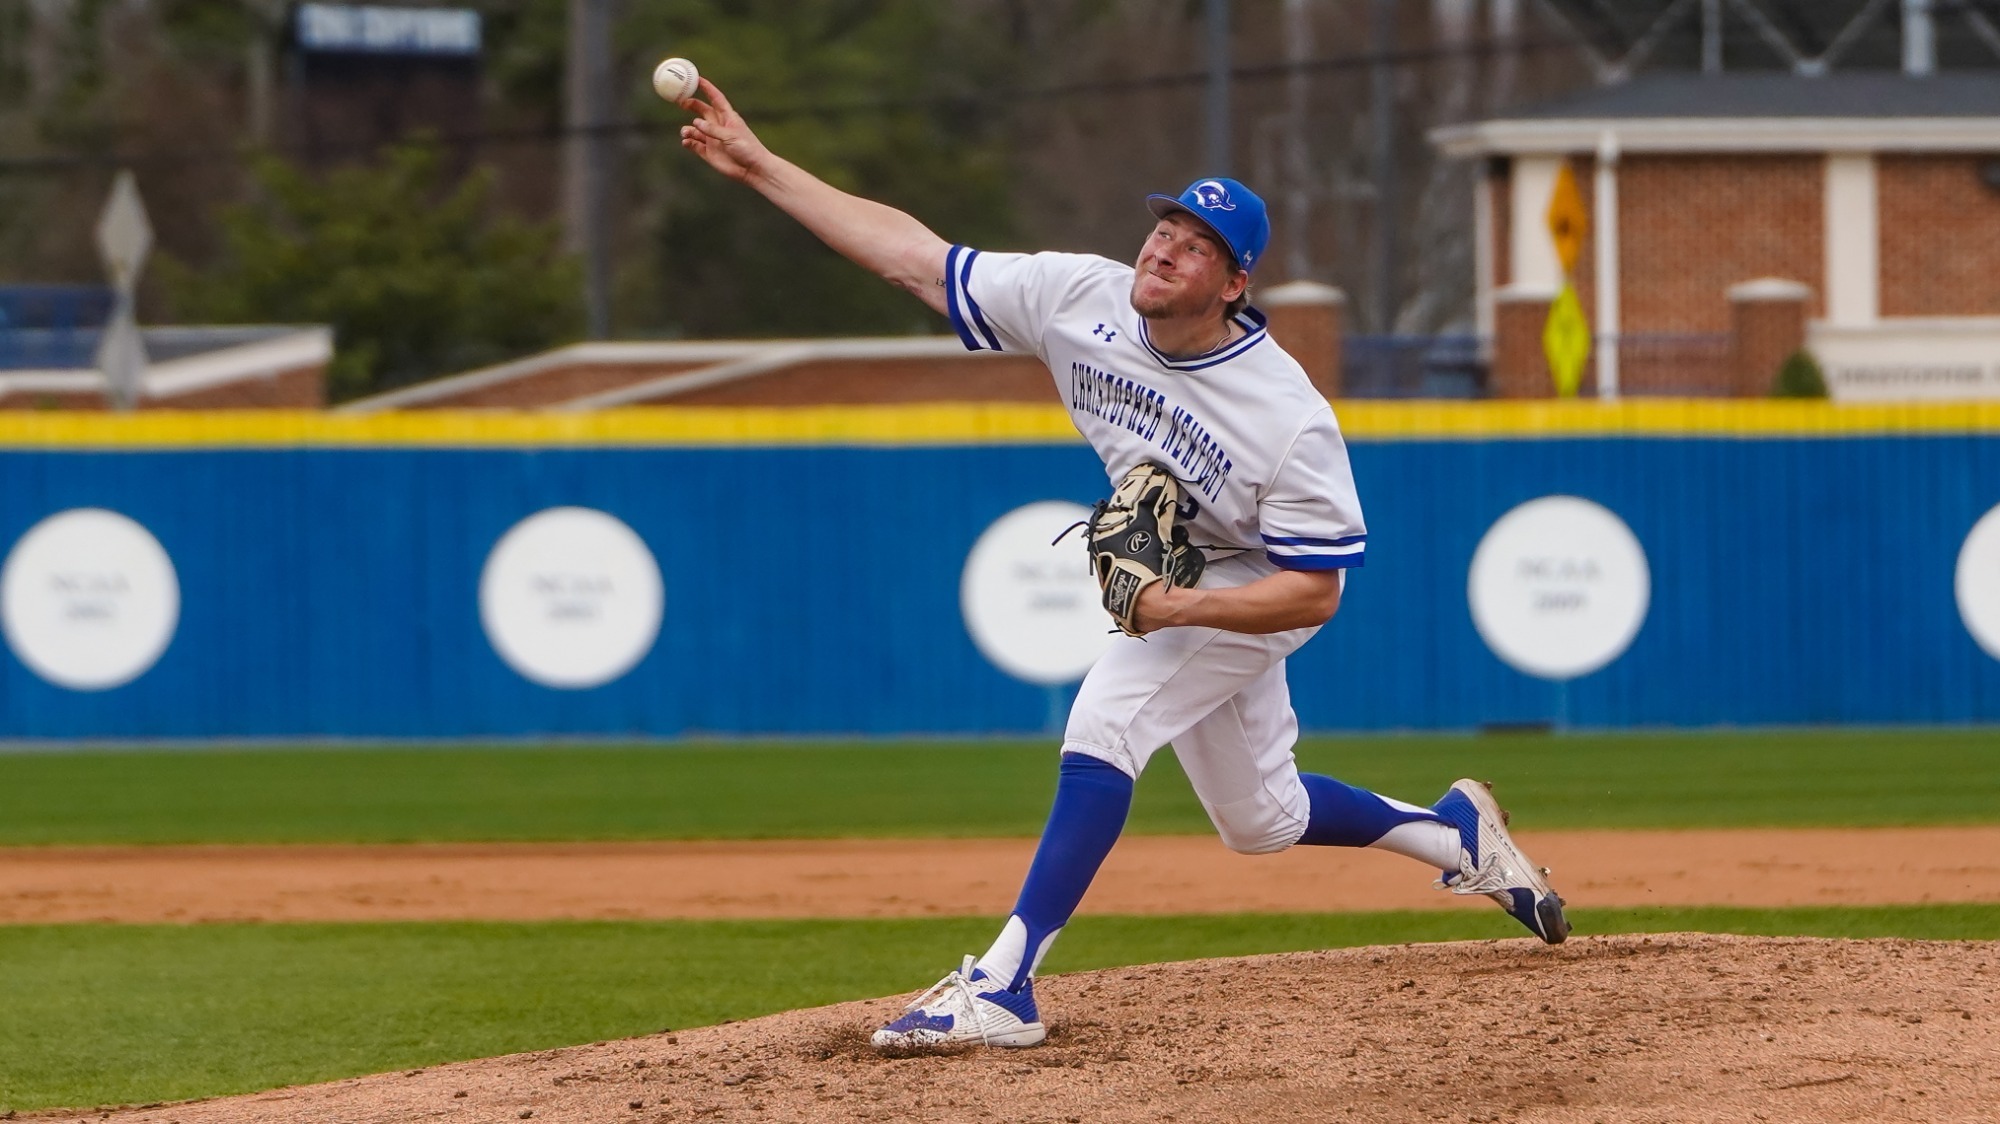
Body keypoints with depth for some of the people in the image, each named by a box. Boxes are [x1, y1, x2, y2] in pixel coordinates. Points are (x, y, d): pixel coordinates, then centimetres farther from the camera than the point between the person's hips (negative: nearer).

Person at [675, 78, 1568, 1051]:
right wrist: (758, 166, -22)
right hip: (1166, 592, 7)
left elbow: (1314, 594, -27)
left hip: (1245, 593, -7)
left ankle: (1003, 985, -30)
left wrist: (1181, 608, -40)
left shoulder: (1291, 419, -33)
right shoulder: (1083, 302, -20)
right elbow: (914, 257, -16)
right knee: (1260, 821, 18)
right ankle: (1454, 831, 43)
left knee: (1101, 725, -27)